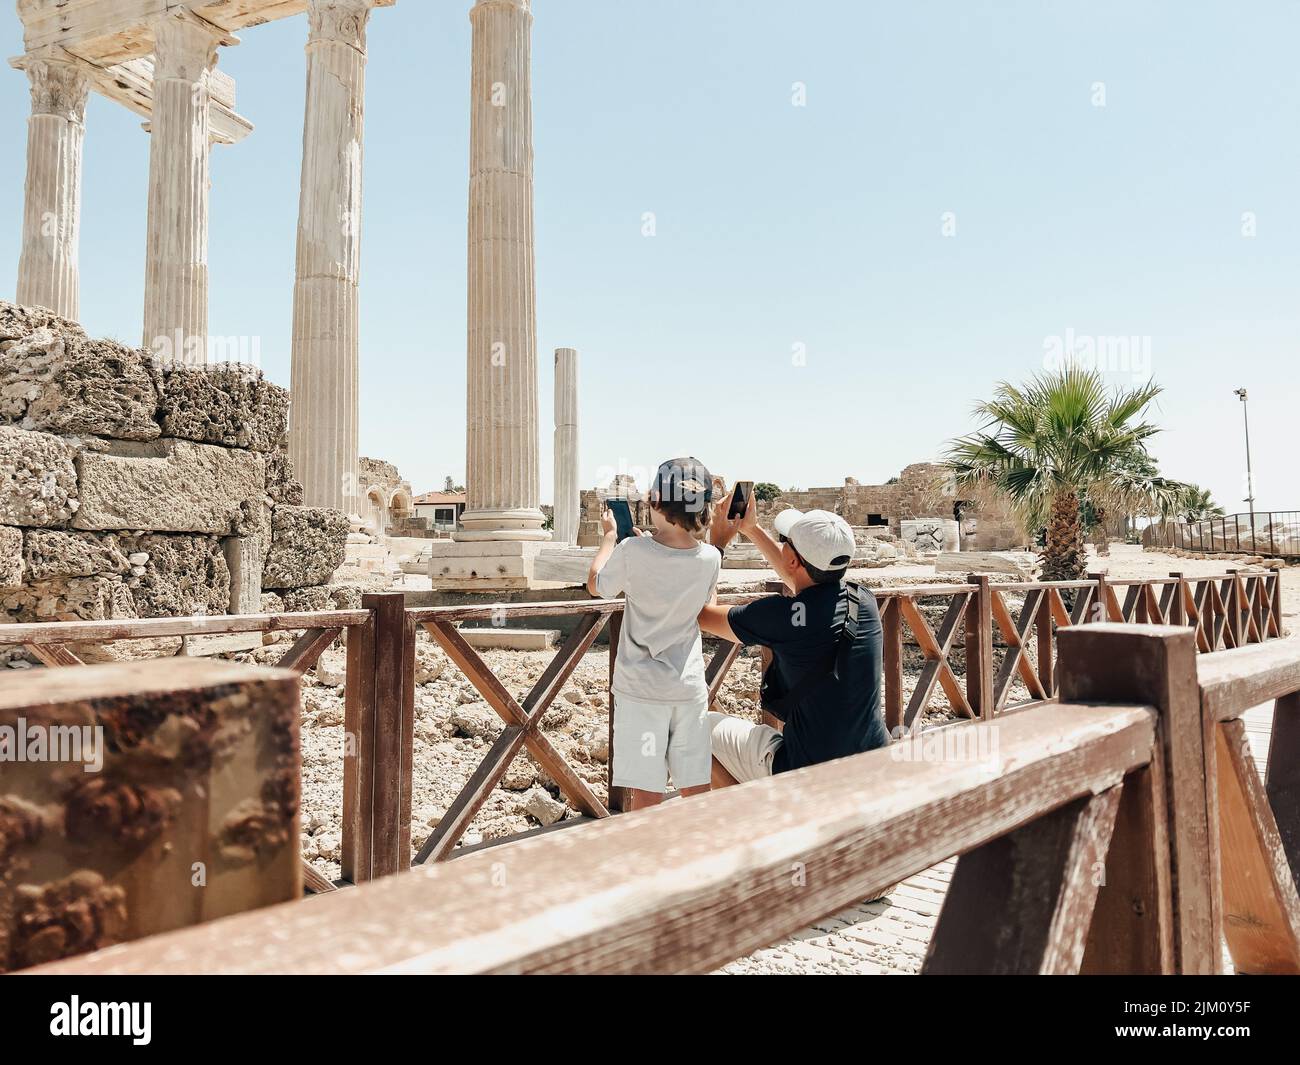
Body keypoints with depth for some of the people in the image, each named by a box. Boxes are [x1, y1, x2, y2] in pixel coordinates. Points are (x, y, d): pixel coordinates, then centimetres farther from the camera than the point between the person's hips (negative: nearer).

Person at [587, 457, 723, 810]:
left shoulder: (633, 551, -16)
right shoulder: (710, 558, -8)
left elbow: (596, 585, 4)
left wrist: (609, 536, 17)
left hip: (641, 689, -2)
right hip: (690, 688, 3)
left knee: (647, 794, 3)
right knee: (697, 792, 11)